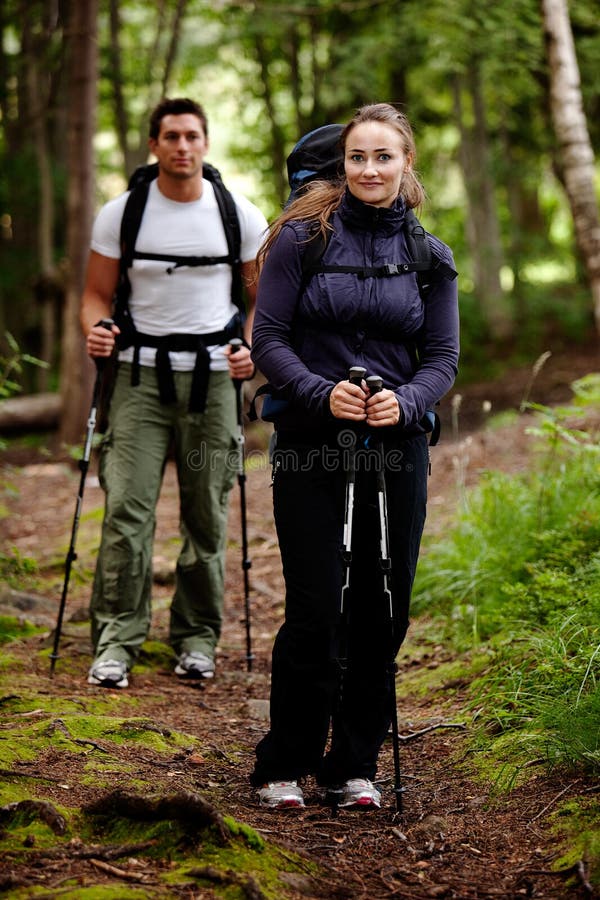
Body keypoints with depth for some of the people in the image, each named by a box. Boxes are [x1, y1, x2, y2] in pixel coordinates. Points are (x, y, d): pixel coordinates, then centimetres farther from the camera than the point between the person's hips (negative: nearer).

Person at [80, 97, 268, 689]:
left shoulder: (239, 216, 3)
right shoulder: (121, 213, 2)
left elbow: (266, 295, 10)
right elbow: (97, 293, 7)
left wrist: (254, 347, -9)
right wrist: (95, 328, -15)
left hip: (213, 375, 1)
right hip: (142, 374, -1)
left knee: (206, 516, 5)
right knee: (127, 507, -11)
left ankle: (197, 638, 18)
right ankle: (116, 638, -5)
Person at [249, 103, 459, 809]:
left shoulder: (430, 256, 9)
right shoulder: (303, 236, 0)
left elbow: (443, 356, 8)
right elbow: (267, 338, -3)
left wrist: (405, 400, -13)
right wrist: (322, 392, -19)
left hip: (397, 447, 3)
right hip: (310, 446, -3)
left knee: (382, 612, 5)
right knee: (317, 612, -5)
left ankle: (355, 764, 20)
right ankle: (282, 766, 12)